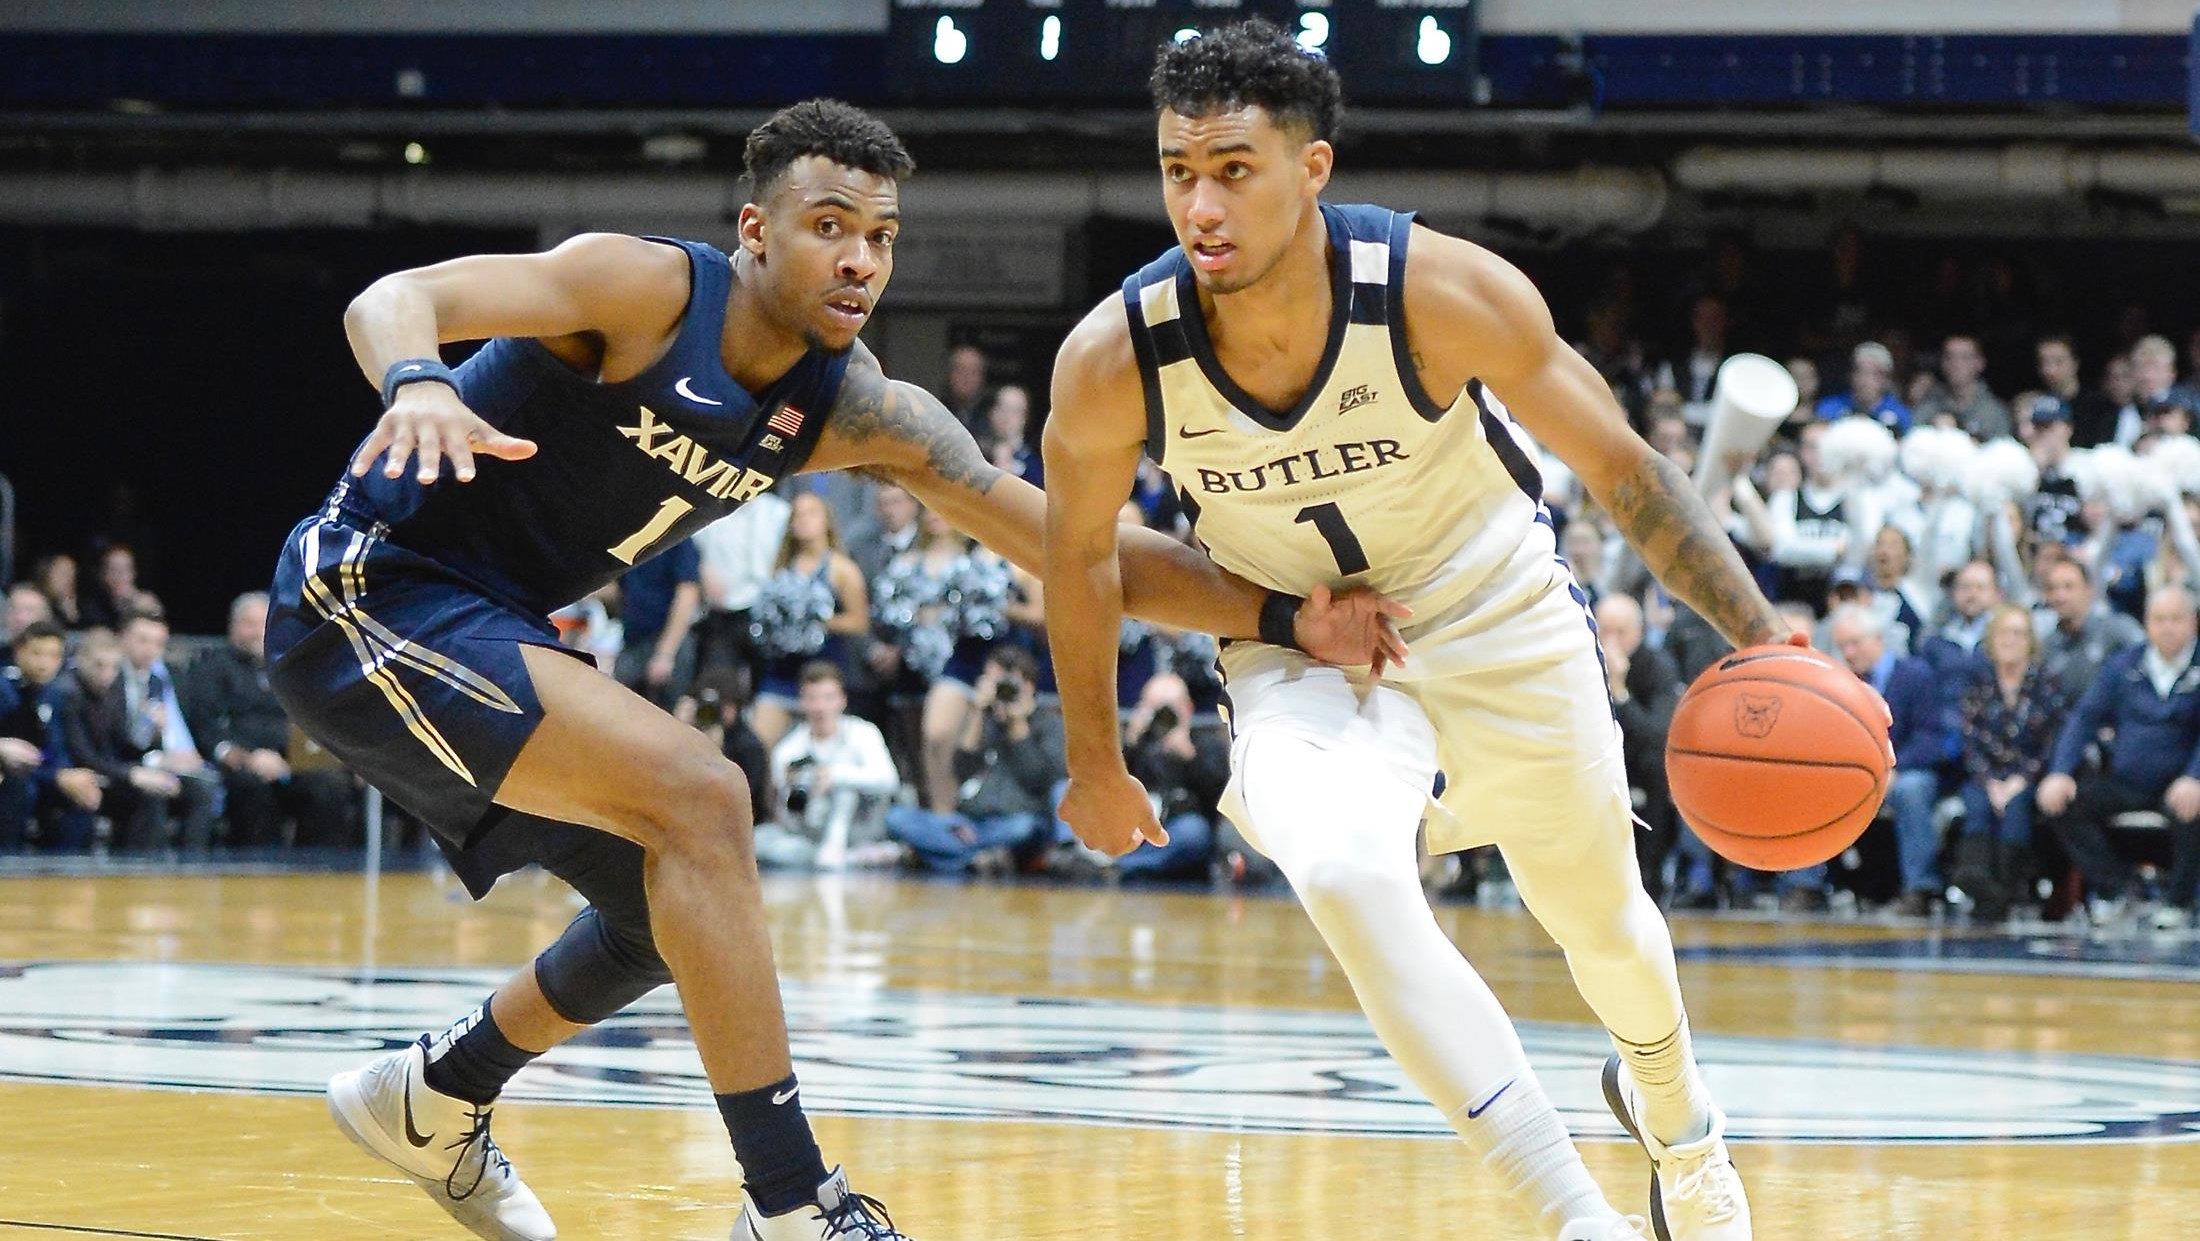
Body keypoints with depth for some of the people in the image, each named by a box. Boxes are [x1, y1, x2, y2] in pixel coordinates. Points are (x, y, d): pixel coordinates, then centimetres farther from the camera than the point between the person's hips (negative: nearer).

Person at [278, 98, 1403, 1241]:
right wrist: (418, 387, -53)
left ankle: (435, 1098, 37)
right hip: (364, 593, -9)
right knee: (699, 794, -23)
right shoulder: (653, 289, -19)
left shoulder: (863, 414, 0)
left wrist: (1282, 615, -13)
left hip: (476, 630, 9)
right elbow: (394, 299, -30)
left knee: (672, 901, 17)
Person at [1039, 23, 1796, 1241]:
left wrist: (1761, 638, -27)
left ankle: (1672, 1110, 57)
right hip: (1299, 654, 0)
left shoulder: (1444, 292, -29)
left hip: (1498, 624, 1)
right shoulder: (1113, 360, -25)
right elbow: (1080, 555, -4)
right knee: (1345, 876, -32)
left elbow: (1620, 467, -17)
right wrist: (1095, 762, 7)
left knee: (1601, 923, 20)